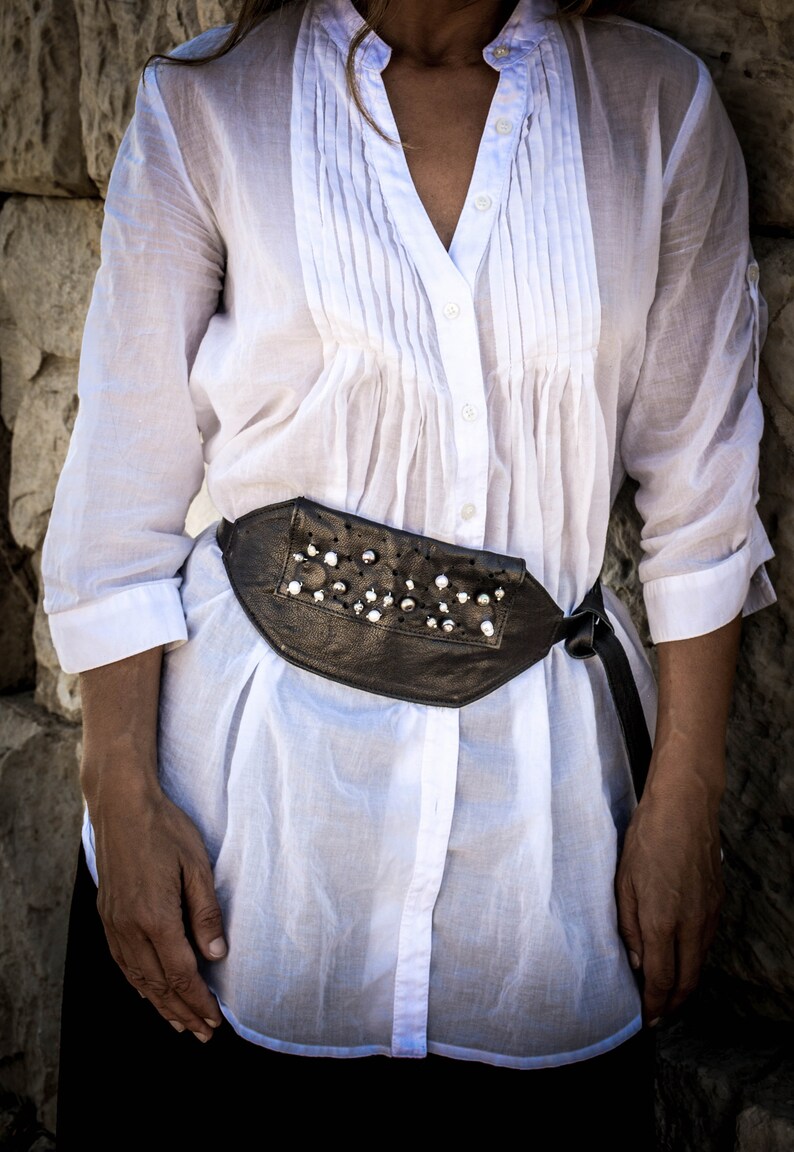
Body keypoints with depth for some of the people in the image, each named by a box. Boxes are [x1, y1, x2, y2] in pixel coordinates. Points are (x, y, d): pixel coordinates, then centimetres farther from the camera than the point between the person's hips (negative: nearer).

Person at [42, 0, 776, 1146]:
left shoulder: (661, 107, 1)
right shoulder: (201, 103, -2)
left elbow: (700, 492, 2)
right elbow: (125, 485, -1)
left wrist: (685, 800, 0)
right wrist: (123, 796, -6)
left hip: (540, 770, 1)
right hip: (252, 751, 0)